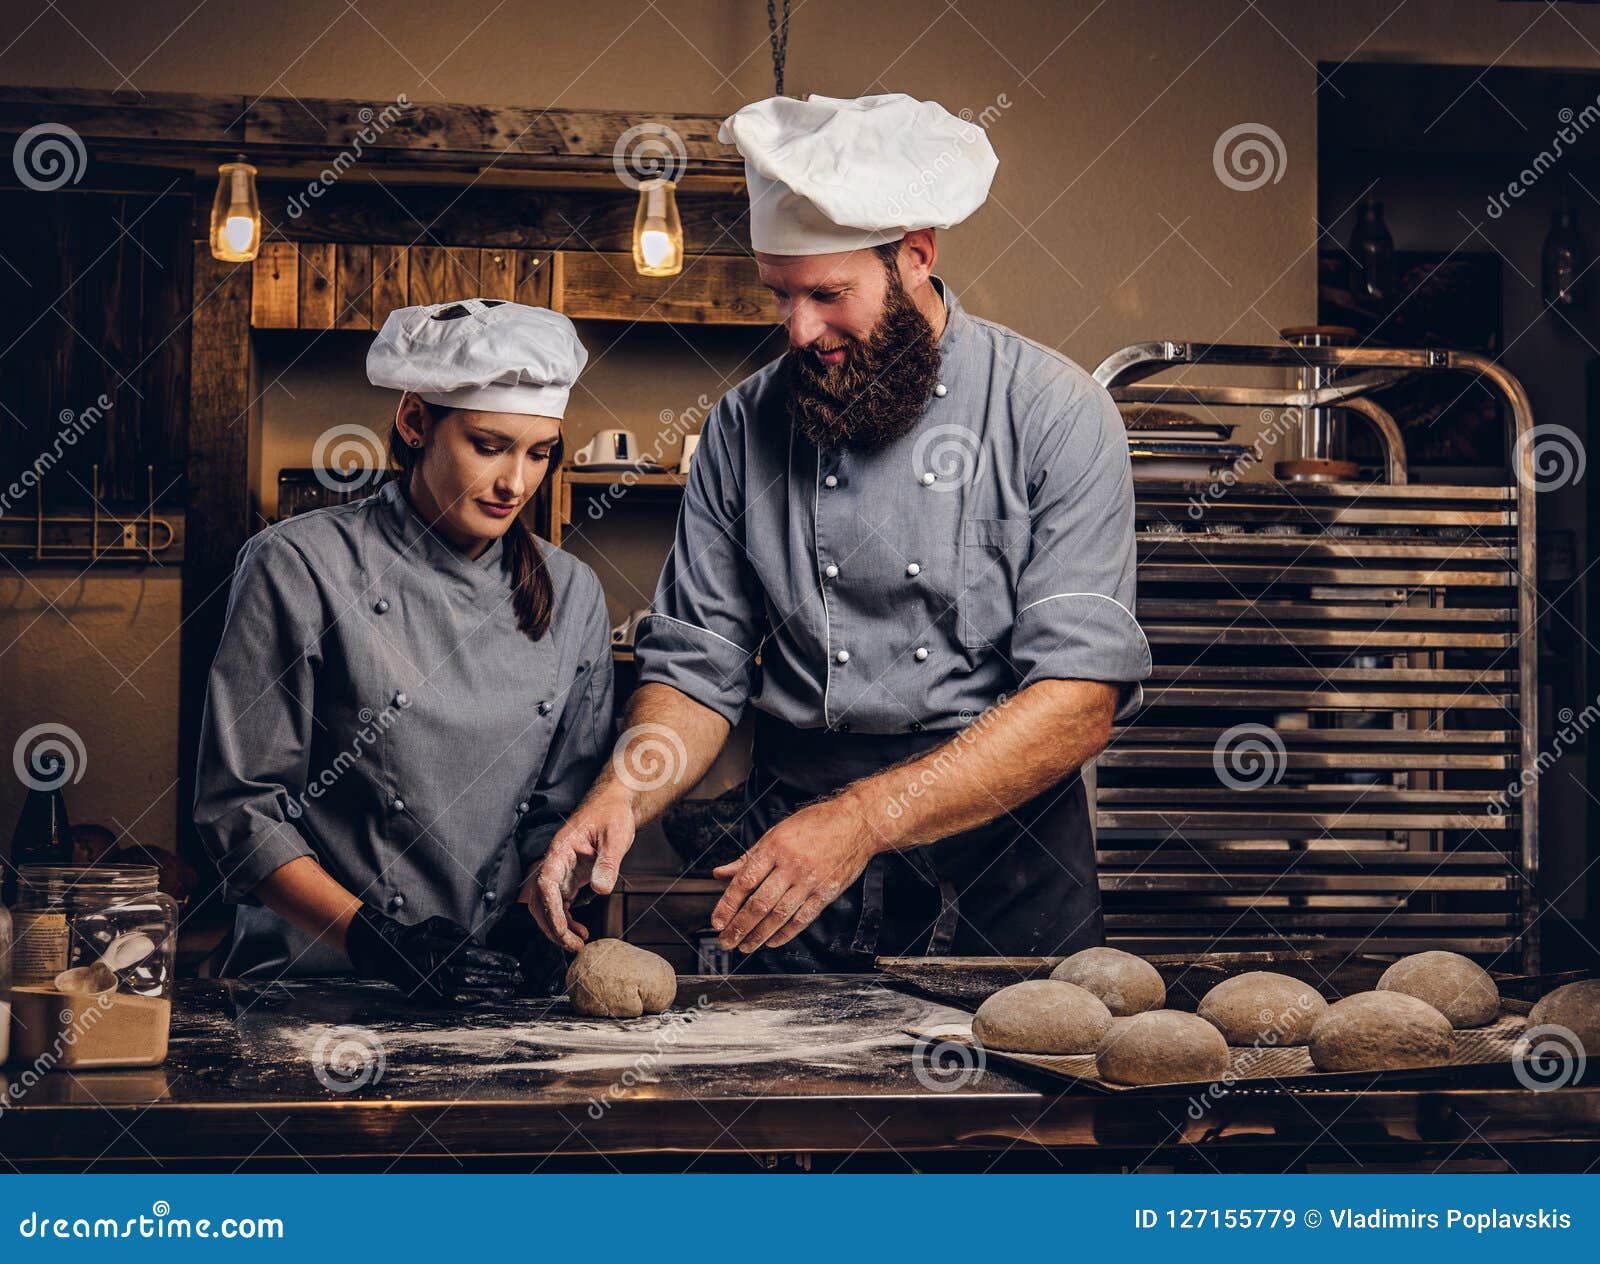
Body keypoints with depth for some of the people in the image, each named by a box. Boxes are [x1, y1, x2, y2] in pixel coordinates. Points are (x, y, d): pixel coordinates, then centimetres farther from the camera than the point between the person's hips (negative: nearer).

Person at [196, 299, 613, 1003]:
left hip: (497, 991, 3)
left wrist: (550, 932, -4)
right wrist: (372, 938, -15)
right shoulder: (301, 567, -2)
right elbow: (239, 808, -4)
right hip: (313, 983, -3)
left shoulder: (572, 595, 12)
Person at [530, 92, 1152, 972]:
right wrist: (619, 795, -15)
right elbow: (696, 668, 7)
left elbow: (1080, 698, -15)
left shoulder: (1054, 414, -7)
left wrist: (864, 816, -26)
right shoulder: (745, 428, 5)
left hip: (1001, 893, -2)